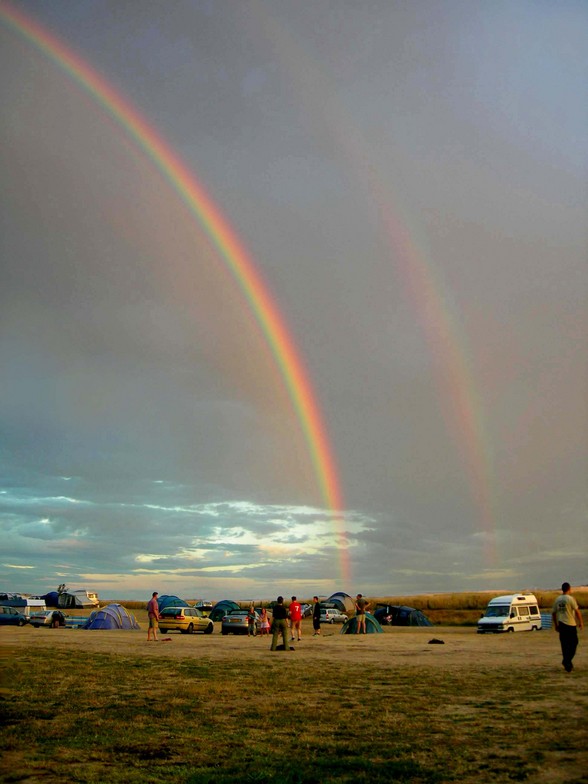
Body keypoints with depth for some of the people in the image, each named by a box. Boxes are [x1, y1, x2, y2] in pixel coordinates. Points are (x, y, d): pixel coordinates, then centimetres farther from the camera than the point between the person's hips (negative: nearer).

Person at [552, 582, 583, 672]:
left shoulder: (557, 600, 8)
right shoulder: (571, 598, -9)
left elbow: (553, 613, 12)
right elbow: (577, 611, -11)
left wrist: (555, 625, 21)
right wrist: (581, 622, 0)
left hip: (561, 625, 5)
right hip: (570, 624, -5)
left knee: (564, 645, 10)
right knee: (573, 643, 7)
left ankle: (568, 665, 13)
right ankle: (566, 661, -6)